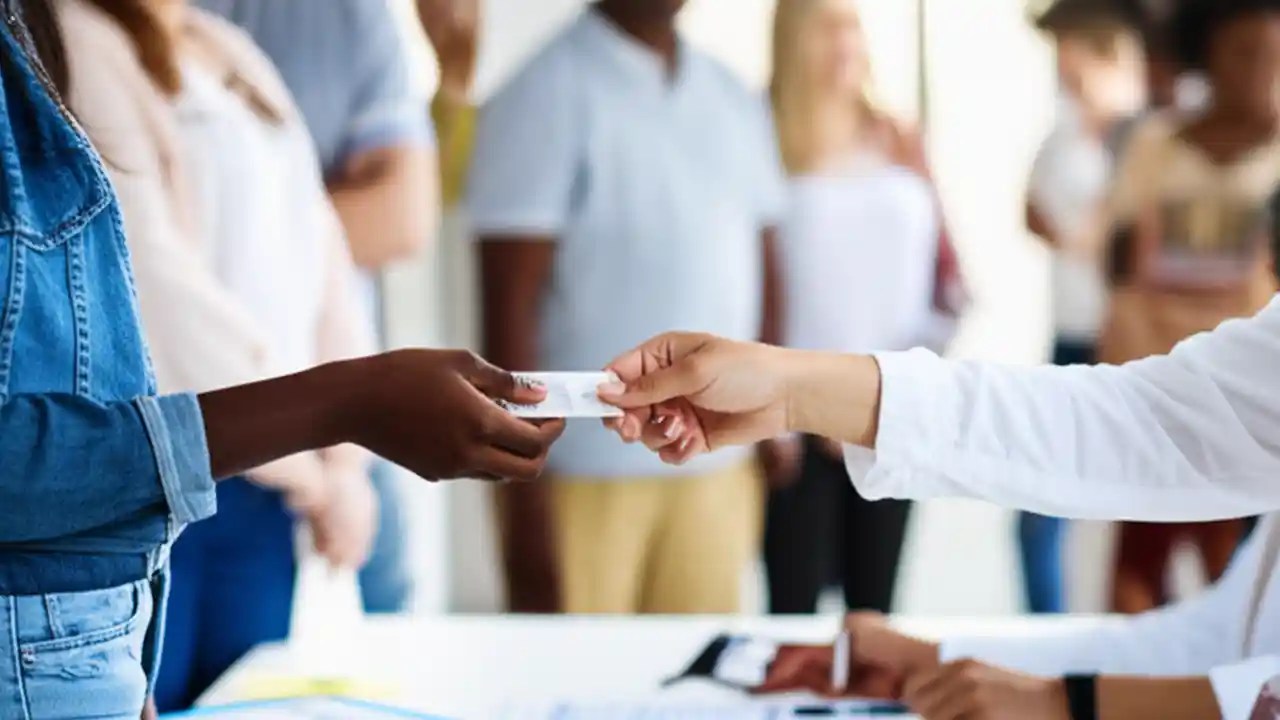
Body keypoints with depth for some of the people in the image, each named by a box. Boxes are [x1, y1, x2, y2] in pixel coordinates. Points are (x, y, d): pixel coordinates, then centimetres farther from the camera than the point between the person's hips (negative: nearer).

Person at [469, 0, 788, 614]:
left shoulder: (738, 105, 10)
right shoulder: (545, 97, -8)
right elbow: (508, 314, -11)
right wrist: (526, 509, -14)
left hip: (713, 474, 5)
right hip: (582, 478, -5)